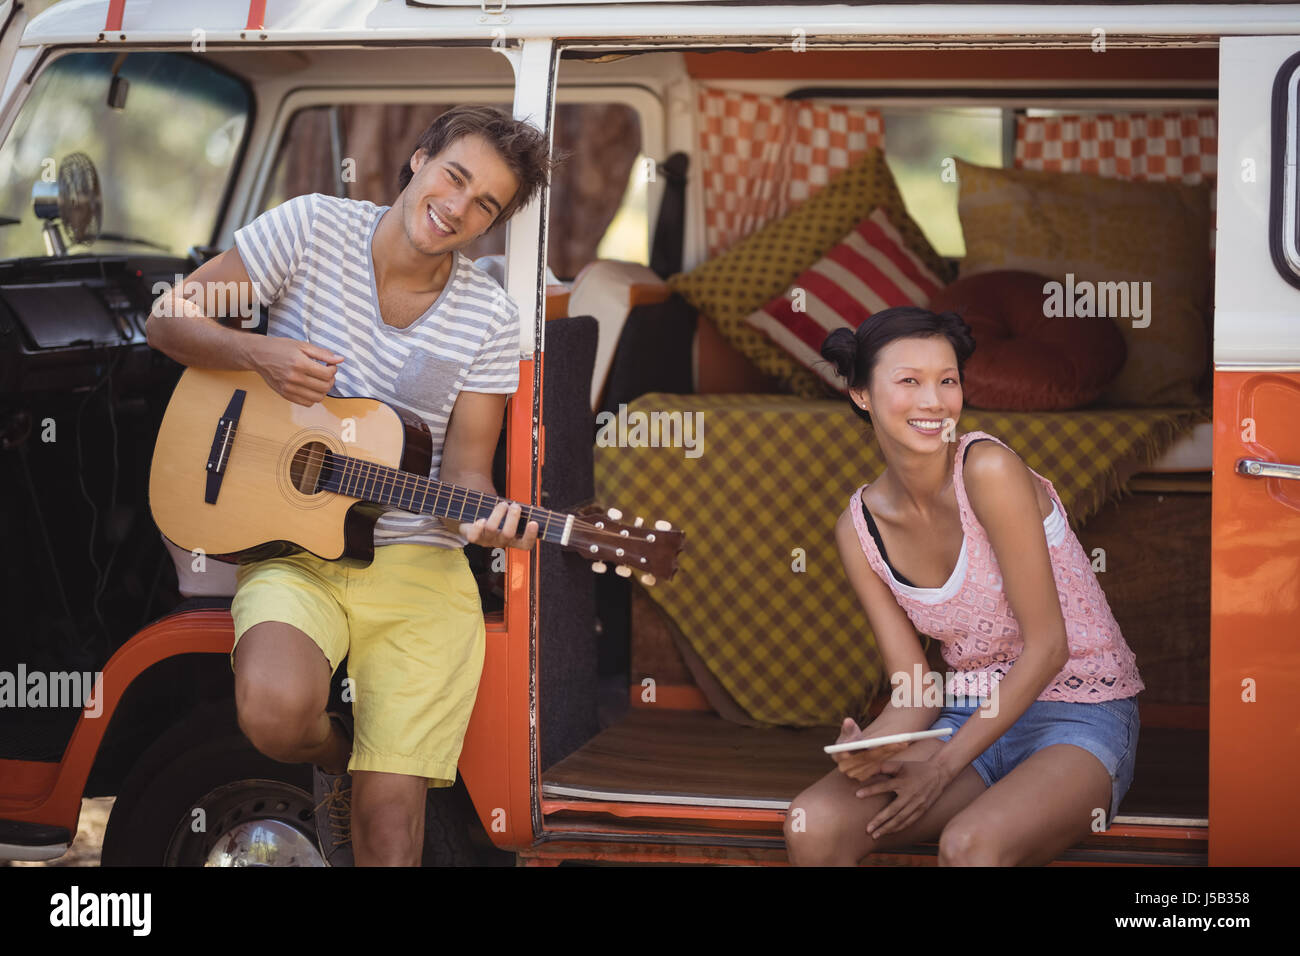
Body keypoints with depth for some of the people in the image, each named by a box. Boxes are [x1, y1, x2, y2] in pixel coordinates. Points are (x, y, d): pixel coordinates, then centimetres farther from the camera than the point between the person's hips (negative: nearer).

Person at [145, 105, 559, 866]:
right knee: (276, 708, -31)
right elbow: (172, 317, 2)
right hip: (293, 549, 0)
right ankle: (336, 754, 4)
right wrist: (261, 354, -16)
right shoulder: (312, 228, -2)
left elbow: (463, 470, 1)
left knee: (389, 821, -13)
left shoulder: (490, 320, 1)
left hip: (415, 565, 1)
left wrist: (486, 516, -22)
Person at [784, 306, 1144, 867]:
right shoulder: (859, 529, 1)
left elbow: (1047, 646, -16)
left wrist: (945, 764, -16)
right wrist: (871, 746, -23)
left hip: (1079, 720, -5)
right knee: (812, 825, -20)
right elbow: (913, 690, 1)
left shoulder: (989, 469, -17)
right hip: (968, 715, 5)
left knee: (969, 843, -36)